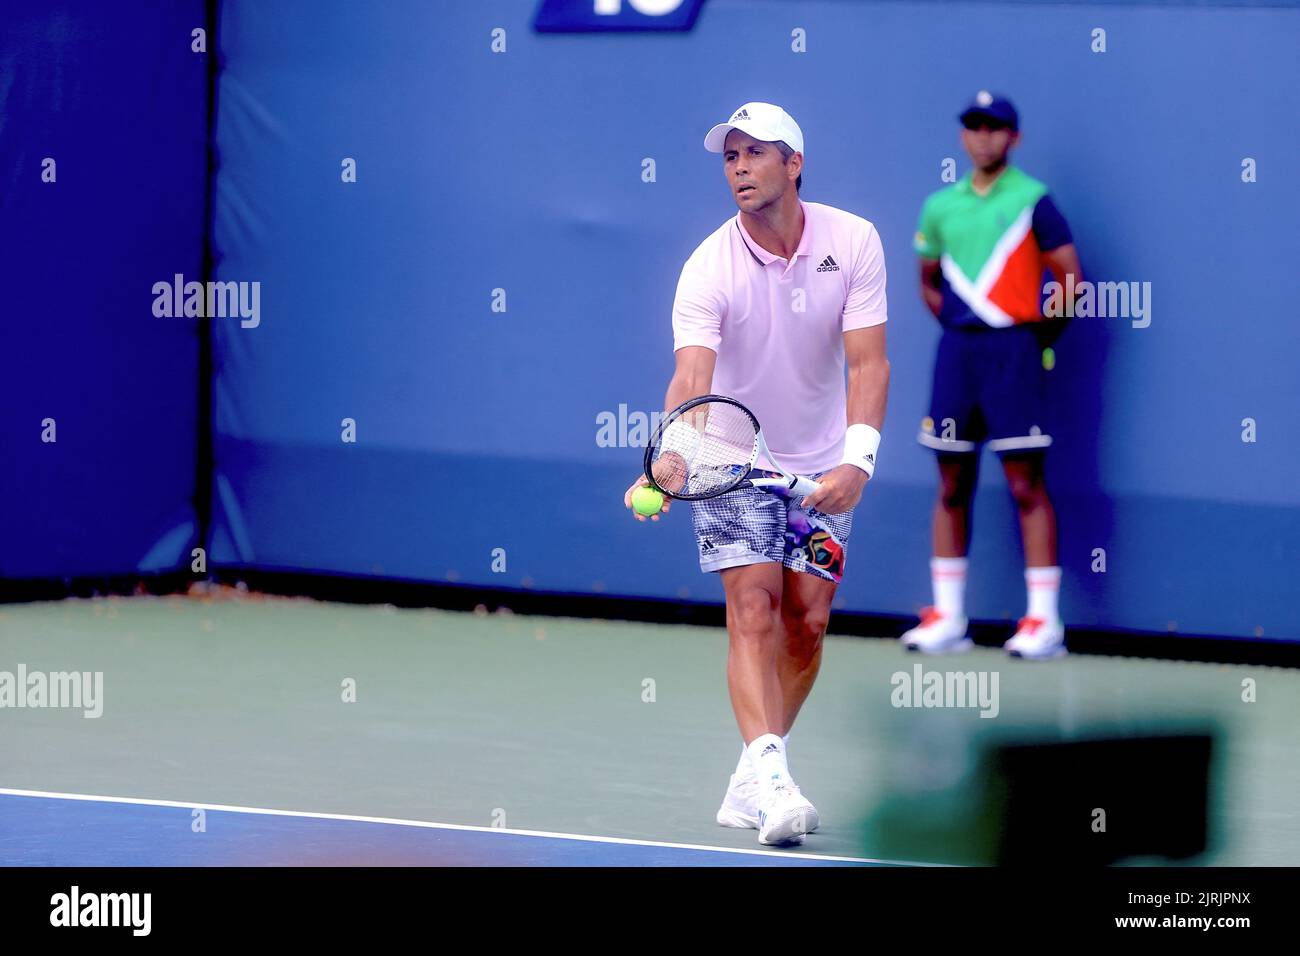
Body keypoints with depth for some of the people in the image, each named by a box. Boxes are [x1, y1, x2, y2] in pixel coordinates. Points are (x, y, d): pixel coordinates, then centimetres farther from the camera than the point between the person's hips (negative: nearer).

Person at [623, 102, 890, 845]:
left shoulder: (854, 242, -11)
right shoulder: (709, 269, -18)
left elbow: (868, 362, -15)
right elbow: (692, 377, -30)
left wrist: (856, 460, -30)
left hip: (822, 468, 3)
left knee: (807, 621, 2)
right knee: (754, 610, -17)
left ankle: (752, 778, 16)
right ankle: (770, 778, -28)